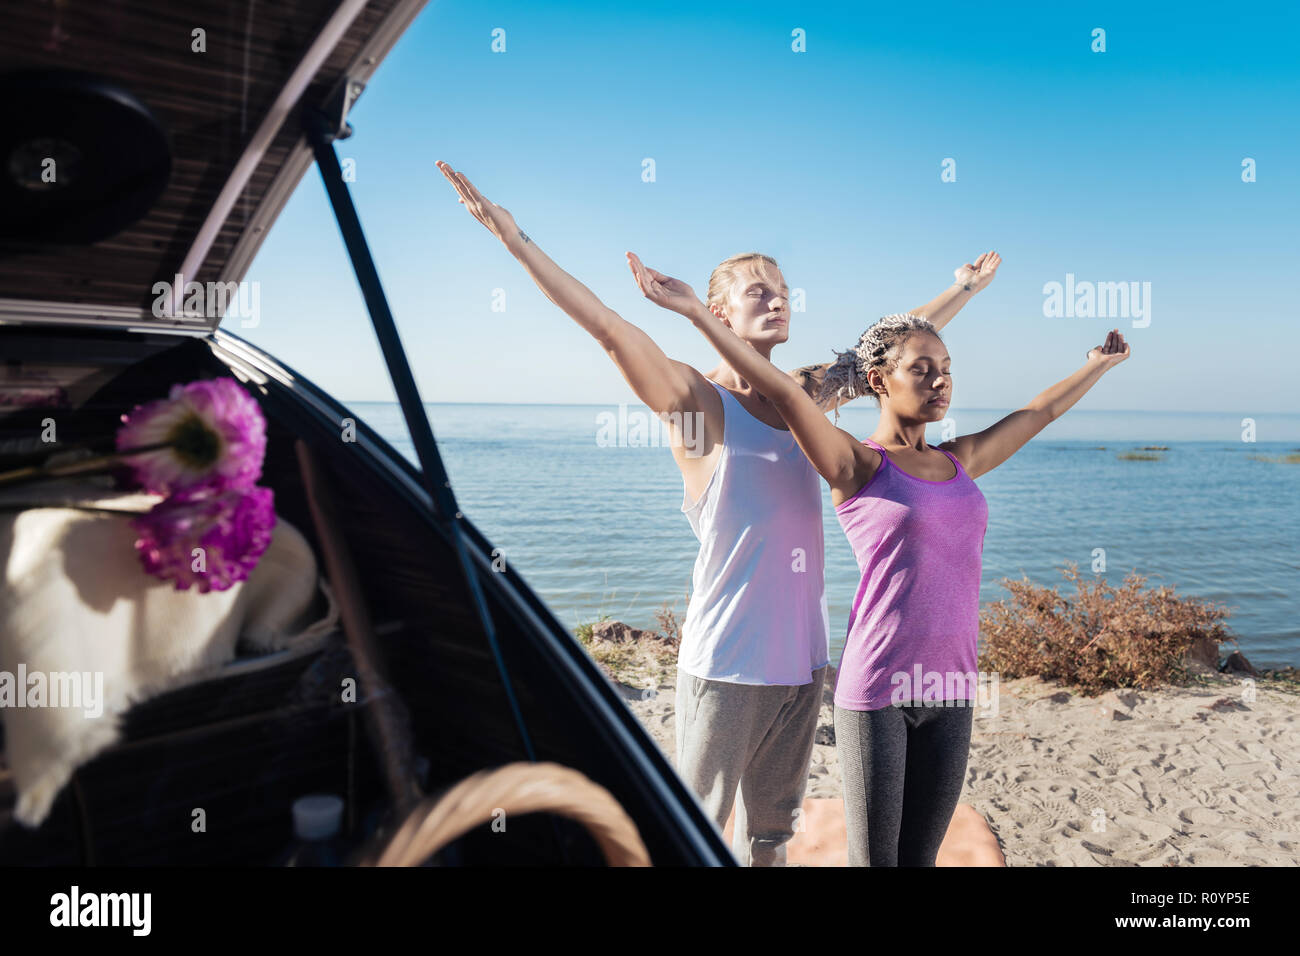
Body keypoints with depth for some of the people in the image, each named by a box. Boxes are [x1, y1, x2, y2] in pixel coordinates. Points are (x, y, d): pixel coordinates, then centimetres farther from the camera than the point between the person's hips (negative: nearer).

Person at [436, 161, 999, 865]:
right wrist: (516, 239, -27)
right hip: (727, 664, -6)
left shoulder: (804, 394, 9)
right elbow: (608, 326, -20)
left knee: (772, 830, 20)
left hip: (803, 658, 6)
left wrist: (966, 288, 32)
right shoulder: (699, 402, -9)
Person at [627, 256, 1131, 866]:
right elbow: (783, 391, -18)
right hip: (875, 687, -5)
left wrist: (1100, 363, 38)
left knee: (921, 855, 15)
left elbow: (1042, 410, 25)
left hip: (949, 688, 5)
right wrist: (695, 310, -27)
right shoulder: (857, 465, -6)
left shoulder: (961, 462, 11)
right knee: (874, 859, 7)